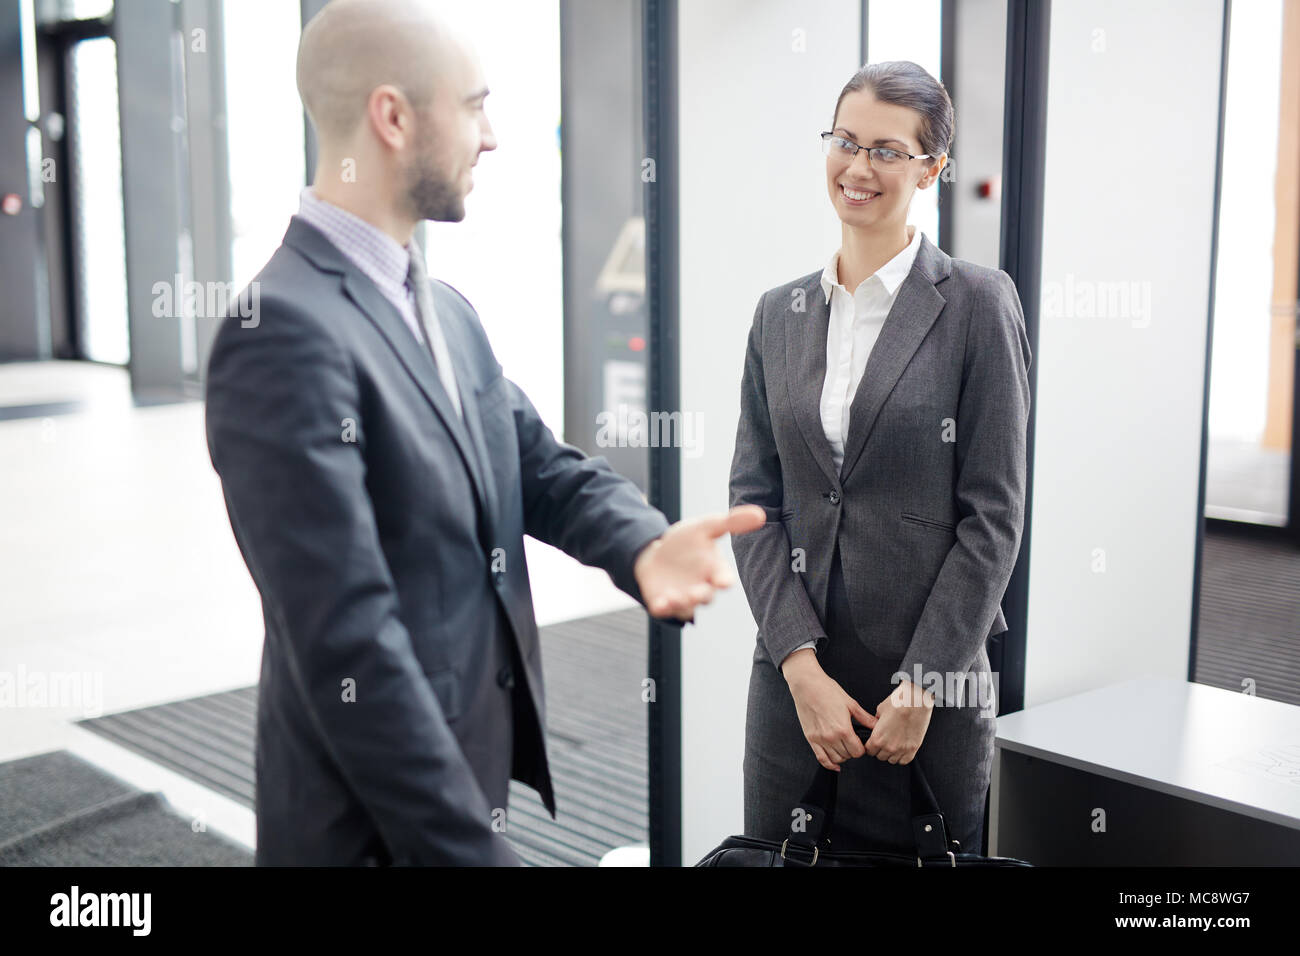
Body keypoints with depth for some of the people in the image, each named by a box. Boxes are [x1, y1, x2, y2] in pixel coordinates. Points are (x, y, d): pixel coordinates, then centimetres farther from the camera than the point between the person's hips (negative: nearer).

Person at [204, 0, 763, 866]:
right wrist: (471, 848, -24)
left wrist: (644, 544, -15)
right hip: (380, 819, -8)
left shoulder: (445, 310, 8)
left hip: (470, 774, 9)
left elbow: (543, 468, 6)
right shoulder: (286, 332, -23)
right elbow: (350, 646, -27)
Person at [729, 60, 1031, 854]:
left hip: (930, 683, -3)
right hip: (793, 676, 4)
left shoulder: (977, 304, -5)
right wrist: (801, 665, -7)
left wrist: (921, 687, -11)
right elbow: (754, 498, 3)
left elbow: (993, 517, -8)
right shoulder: (781, 313, 8)